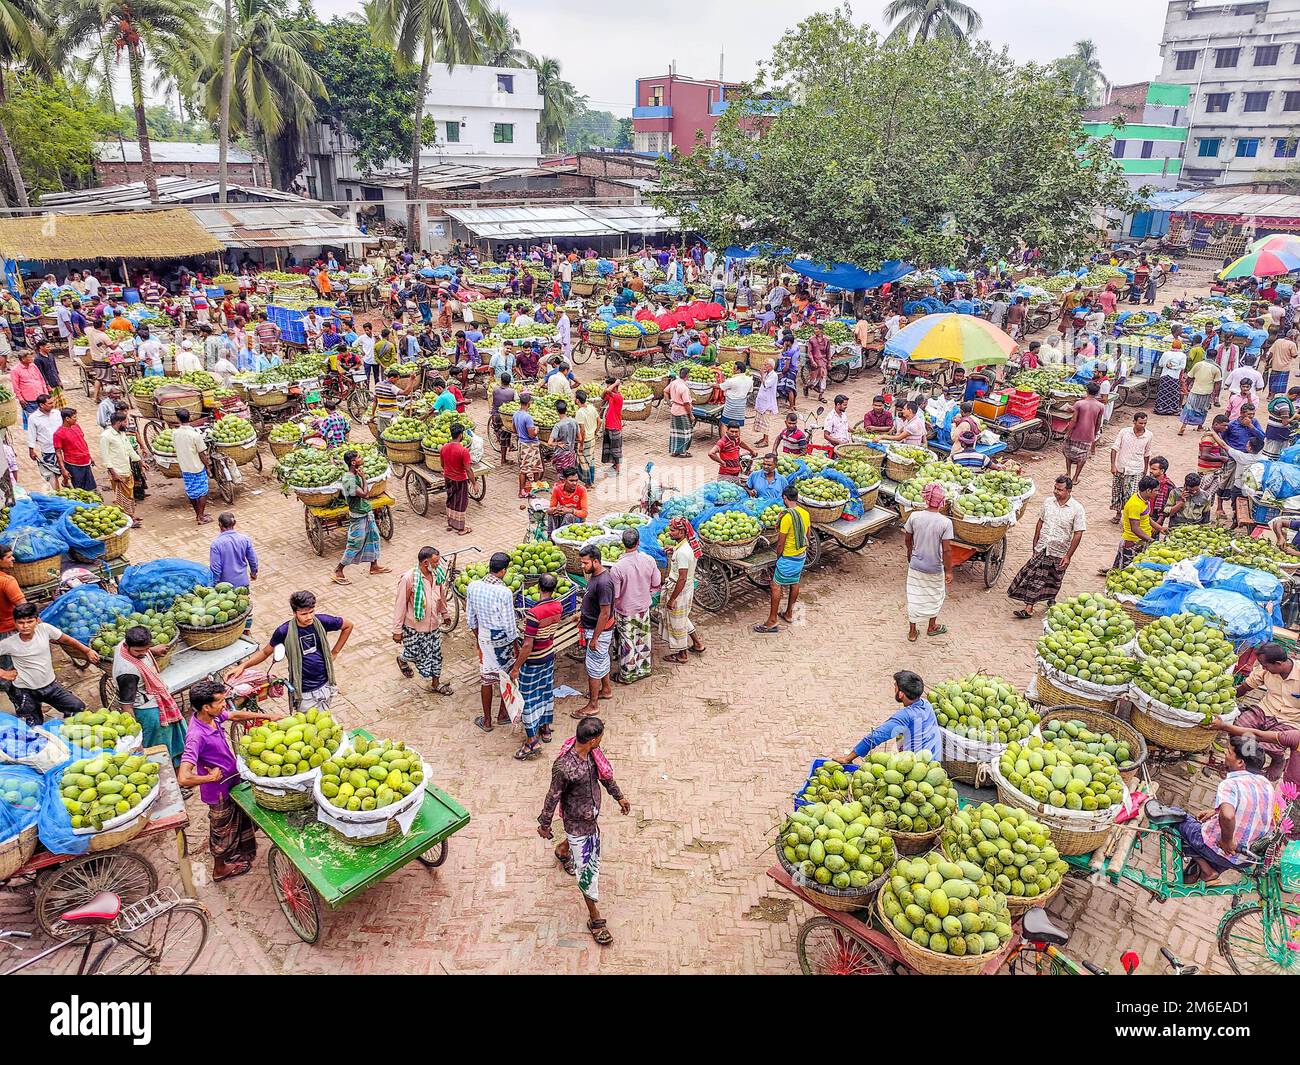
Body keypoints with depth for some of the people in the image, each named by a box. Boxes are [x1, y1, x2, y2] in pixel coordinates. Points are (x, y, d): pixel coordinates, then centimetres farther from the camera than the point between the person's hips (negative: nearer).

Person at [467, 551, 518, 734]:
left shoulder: (473, 586, -10)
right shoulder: (504, 592, -25)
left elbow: (470, 618, 2)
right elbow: (510, 625, -17)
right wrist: (516, 648, -4)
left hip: (484, 638, 4)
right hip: (503, 640, -4)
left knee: (486, 678, 16)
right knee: (508, 676, 18)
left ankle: (487, 721, 26)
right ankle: (503, 714, 32)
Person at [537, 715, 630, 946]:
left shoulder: (592, 752, -16)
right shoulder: (564, 767, -37)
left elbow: (604, 773, 4)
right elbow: (553, 797, -22)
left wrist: (618, 796, 16)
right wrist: (544, 824, -7)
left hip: (591, 814, 7)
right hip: (577, 820, -7)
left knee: (591, 848, 35)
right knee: (587, 869, 5)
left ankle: (562, 851, 67)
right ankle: (595, 918, 22)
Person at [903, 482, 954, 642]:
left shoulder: (914, 516, -12)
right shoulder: (945, 522, -20)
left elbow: (907, 540, 0)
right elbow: (947, 550, -17)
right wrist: (948, 571, -6)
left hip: (915, 565, 2)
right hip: (935, 568, -2)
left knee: (914, 598, 15)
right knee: (935, 596, 23)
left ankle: (912, 632, 24)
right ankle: (932, 627, 40)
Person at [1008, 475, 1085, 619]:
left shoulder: (1077, 508, -11)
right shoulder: (1048, 502, 1)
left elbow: (1078, 534, -10)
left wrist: (1068, 556, -13)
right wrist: (1035, 543, 13)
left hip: (1059, 553, -2)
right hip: (1042, 548, 3)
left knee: (1054, 581, 14)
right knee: (1034, 576, -3)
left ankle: (1051, 599, 41)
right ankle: (1029, 608, 2)